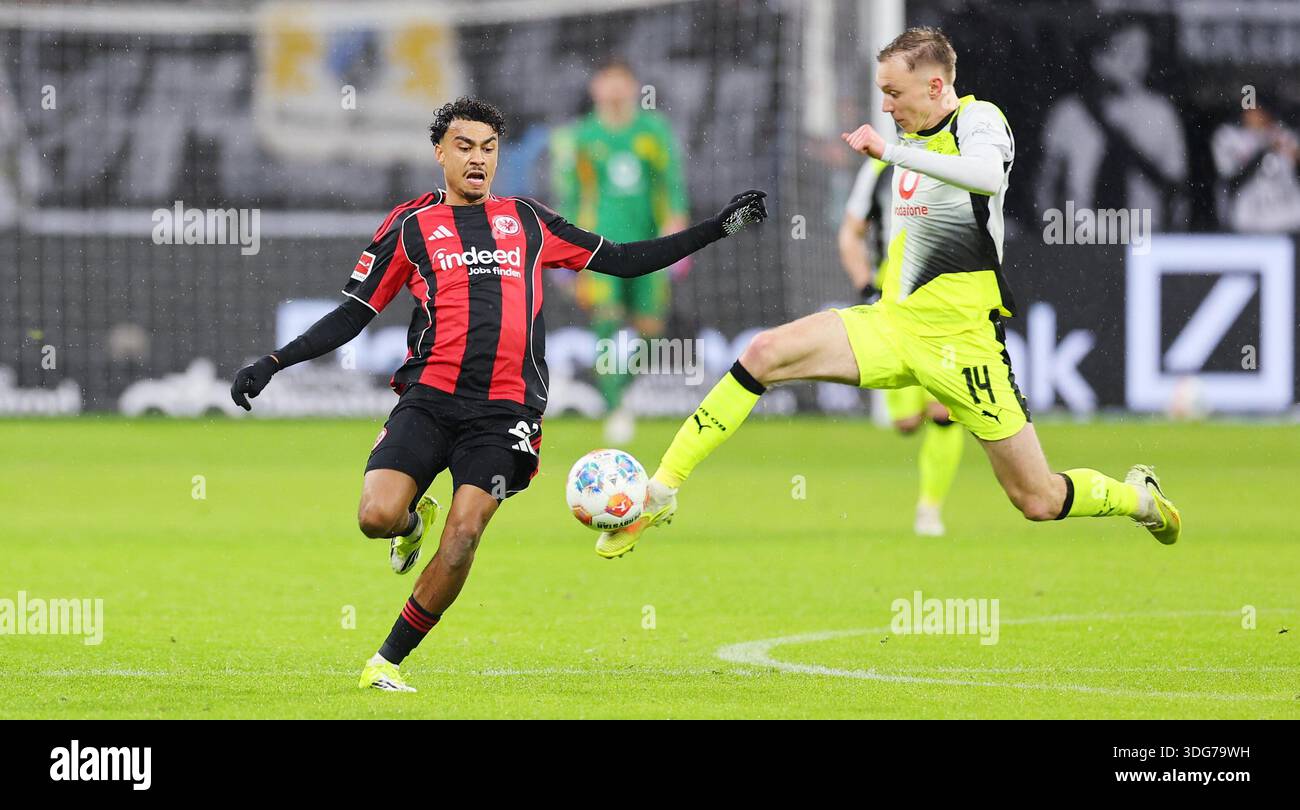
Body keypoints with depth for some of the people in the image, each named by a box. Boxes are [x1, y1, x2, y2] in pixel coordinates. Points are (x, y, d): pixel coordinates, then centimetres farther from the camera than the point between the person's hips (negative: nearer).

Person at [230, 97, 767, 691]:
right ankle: (415, 519, 19)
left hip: (503, 410, 1)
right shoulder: (409, 226, 11)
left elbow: (623, 260, 23)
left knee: (462, 535, -15)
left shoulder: (528, 220, 17)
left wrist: (717, 228, 18)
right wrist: (273, 363, 6)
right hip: (429, 397, -1)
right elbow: (352, 315, 14)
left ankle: (390, 660, 0)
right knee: (377, 517, -20)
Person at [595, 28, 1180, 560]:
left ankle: (1138, 496, 31)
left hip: (965, 339, -6)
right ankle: (661, 491, -13)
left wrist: (890, 151, -38)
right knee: (765, 353, -16)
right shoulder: (912, 135, 11)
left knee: (1038, 502, -2)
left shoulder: (978, 120, -12)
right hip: (896, 321, 6)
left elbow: (988, 175, -37)